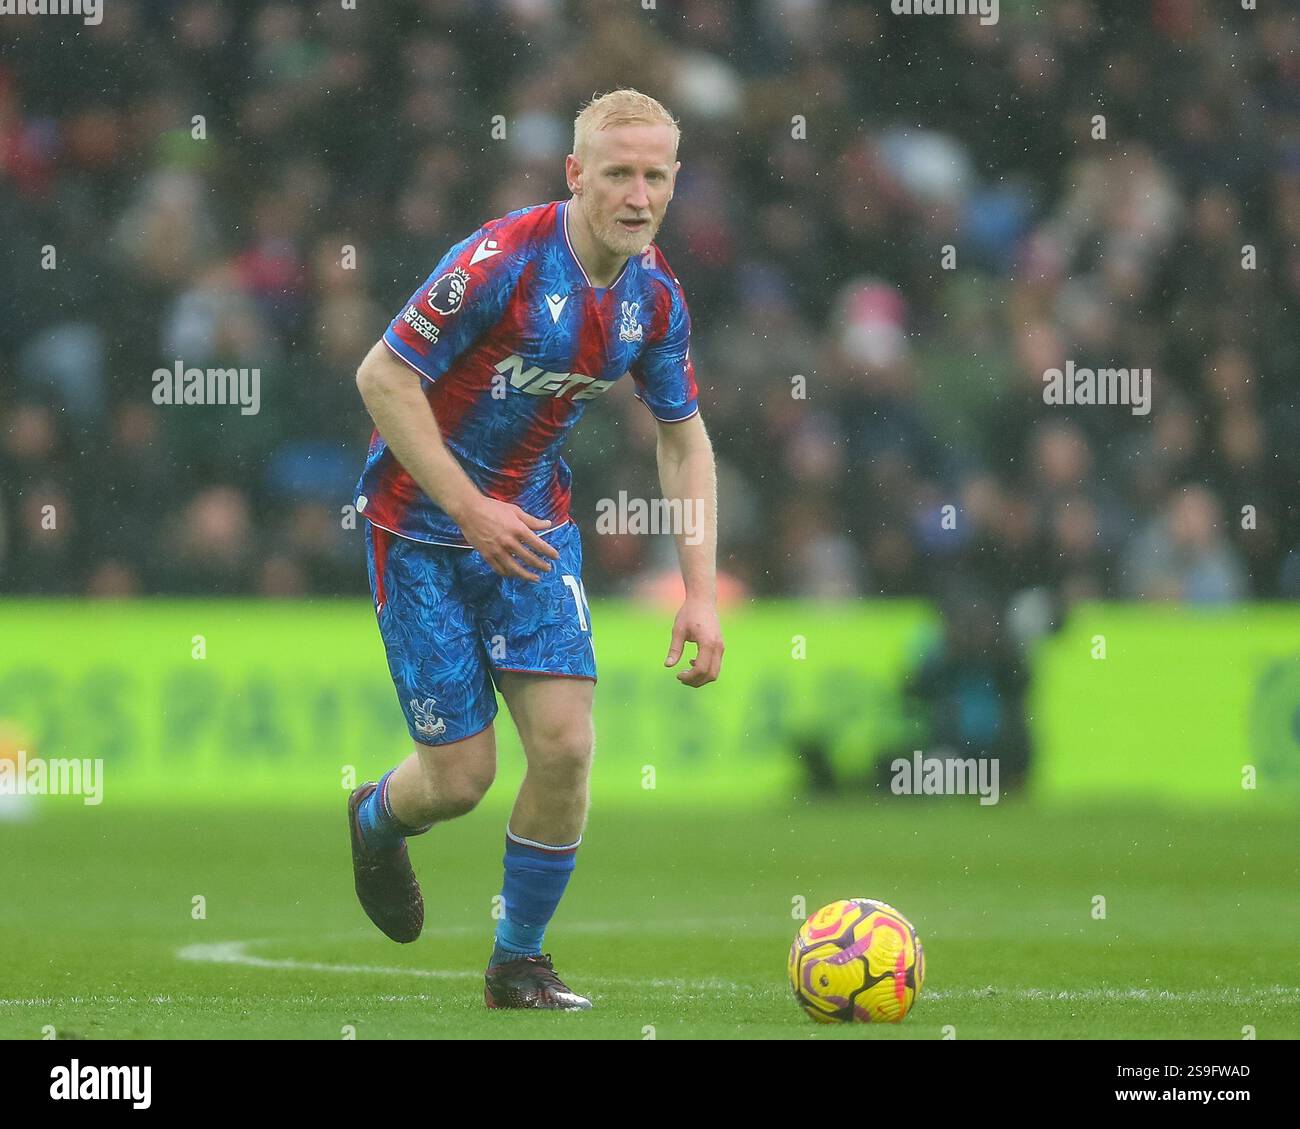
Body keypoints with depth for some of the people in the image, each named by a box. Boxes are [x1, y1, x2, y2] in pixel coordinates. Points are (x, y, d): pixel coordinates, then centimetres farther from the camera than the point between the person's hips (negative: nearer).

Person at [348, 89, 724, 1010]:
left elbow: (684, 440, 9)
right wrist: (471, 510, -22)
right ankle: (375, 823, 34)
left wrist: (702, 592, 1)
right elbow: (382, 377, -20)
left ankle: (519, 965, 9)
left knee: (566, 742, -10)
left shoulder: (656, 296, -4)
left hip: (533, 523, 5)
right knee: (462, 773, -5)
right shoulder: (502, 260, -24)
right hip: (421, 526, -5)